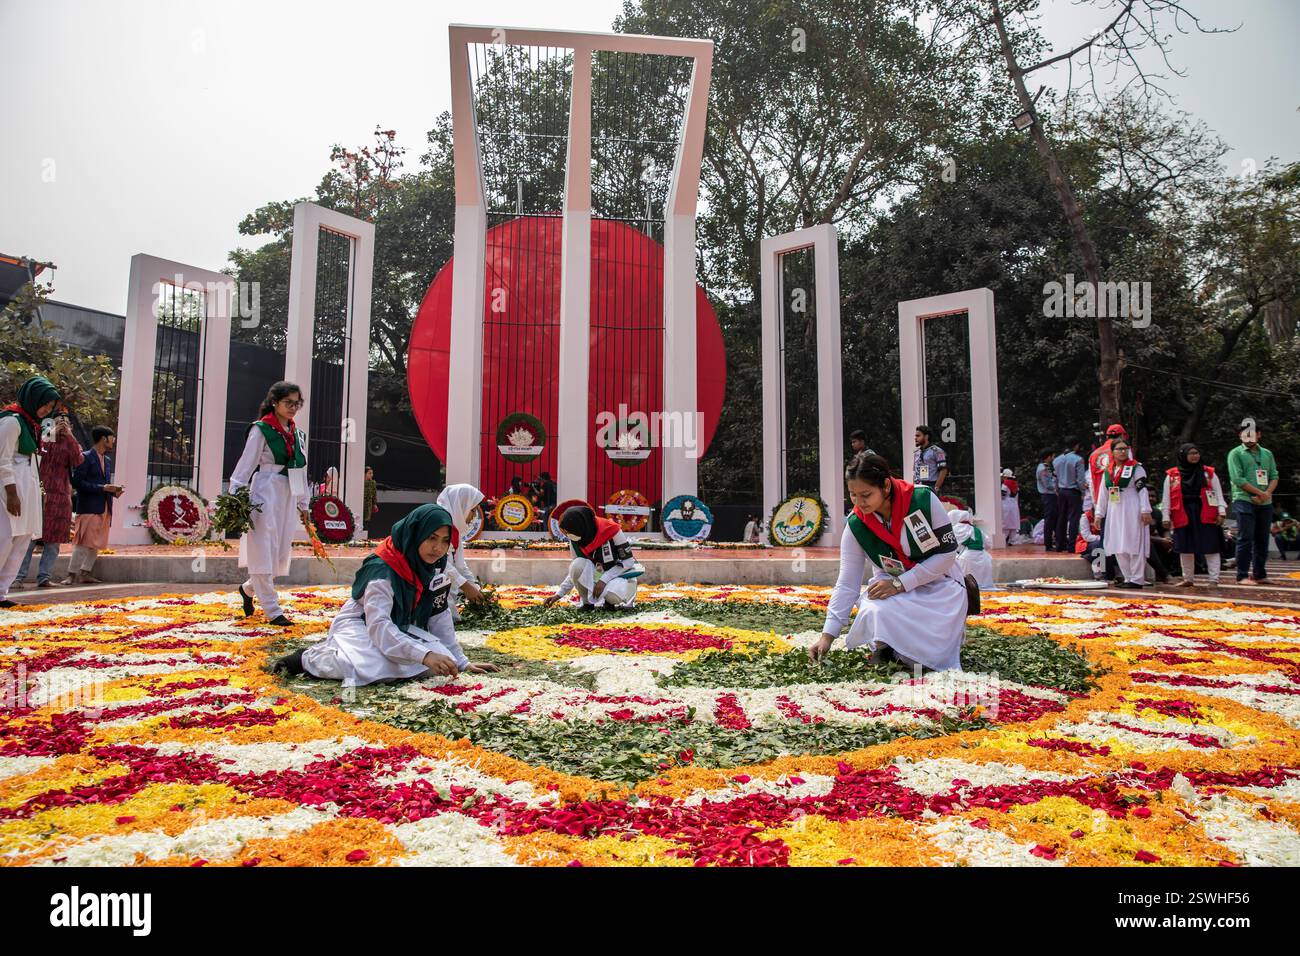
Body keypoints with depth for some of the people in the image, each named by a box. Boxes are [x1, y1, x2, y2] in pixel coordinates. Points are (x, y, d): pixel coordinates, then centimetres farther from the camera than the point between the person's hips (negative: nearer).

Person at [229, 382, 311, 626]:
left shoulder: (298, 434, 14)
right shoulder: (261, 430, -4)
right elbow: (246, 464, -8)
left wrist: (303, 505, 18)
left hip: (288, 496, 7)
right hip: (265, 495, -7)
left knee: (282, 552, 9)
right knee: (264, 551, -2)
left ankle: (248, 588, 33)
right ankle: (273, 611, 1)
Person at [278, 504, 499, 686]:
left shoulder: (435, 566, -5)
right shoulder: (382, 570, -26)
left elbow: (440, 617, 0)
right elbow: (378, 625, -34)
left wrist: (461, 662, -3)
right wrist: (424, 655, -43)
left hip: (398, 628, 8)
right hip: (360, 626, -8)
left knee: (441, 659, -17)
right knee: (378, 666, -38)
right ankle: (310, 657, -6)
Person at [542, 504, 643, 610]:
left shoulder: (611, 530, -24)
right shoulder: (575, 540, -8)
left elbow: (628, 561, -18)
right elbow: (575, 571, 4)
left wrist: (604, 580, -24)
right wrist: (559, 594, -3)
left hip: (621, 573, -4)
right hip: (598, 573, 4)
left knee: (612, 595, -38)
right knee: (577, 565, -26)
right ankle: (588, 602, -11)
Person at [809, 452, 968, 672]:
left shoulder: (924, 499, -22)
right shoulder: (856, 526, -14)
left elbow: (947, 552, -16)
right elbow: (847, 584, -11)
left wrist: (899, 584, -23)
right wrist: (827, 635, -18)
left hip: (939, 585, -1)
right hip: (894, 589, 1)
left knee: (930, 656, -20)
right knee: (875, 613, -33)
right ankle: (885, 645, 0)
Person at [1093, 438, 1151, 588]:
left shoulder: (1136, 468, 0)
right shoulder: (1108, 472, 14)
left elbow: (1143, 490, -6)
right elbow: (1103, 494, 16)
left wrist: (1145, 511, -13)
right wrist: (1099, 514, 14)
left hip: (1132, 512, -6)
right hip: (1114, 512, 6)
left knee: (1133, 545, -7)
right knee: (1118, 548, 6)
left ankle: (1137, 579, -2)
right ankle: (1128, 577, 15)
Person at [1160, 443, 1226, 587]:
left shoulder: (1209, 473, 9)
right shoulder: (1172, 475, 6)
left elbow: (1218, 494, 7)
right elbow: (1166, 498, 7)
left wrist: (1221, 512, -2)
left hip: (1205, 516, 0)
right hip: (1183, 517, 1)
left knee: (1210, 549, -3)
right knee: (1185, 549, 7)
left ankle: (1214, 579, 1)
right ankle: (1188, 579, 19)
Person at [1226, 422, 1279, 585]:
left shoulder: (1267, 454, 16)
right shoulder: (1236, 454, 0)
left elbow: (1274, 477, 10)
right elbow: (1237, 479, -10)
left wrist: (1267, 494, -8)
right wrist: (1260, 493, -12)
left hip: (1265, 504, 5)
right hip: (1244, 502, -5)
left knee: (1262, 540, 9)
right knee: (1245, 539, -8)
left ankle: (1260, 574, 17)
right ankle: (1242, 576, -5)